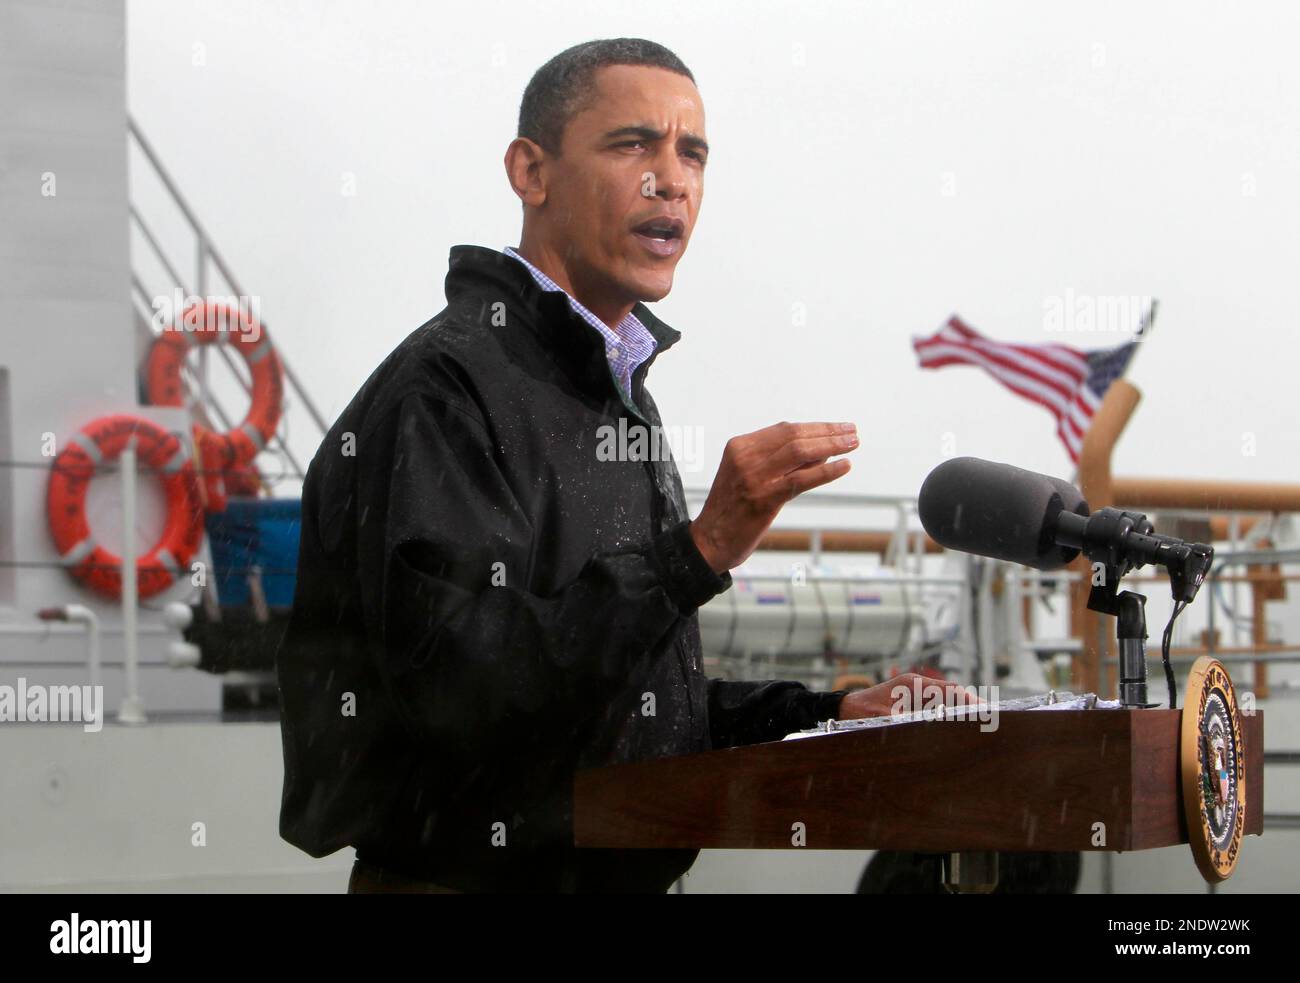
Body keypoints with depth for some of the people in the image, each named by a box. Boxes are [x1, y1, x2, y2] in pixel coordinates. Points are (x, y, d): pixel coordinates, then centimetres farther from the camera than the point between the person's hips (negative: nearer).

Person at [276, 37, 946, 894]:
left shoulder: (618, 392, 13)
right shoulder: (443, 387, -17)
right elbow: (466, 687, -28)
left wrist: (822, 718, 4)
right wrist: (697, 551, -33)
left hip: (622, 876, 9)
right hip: (464, 880, -9)